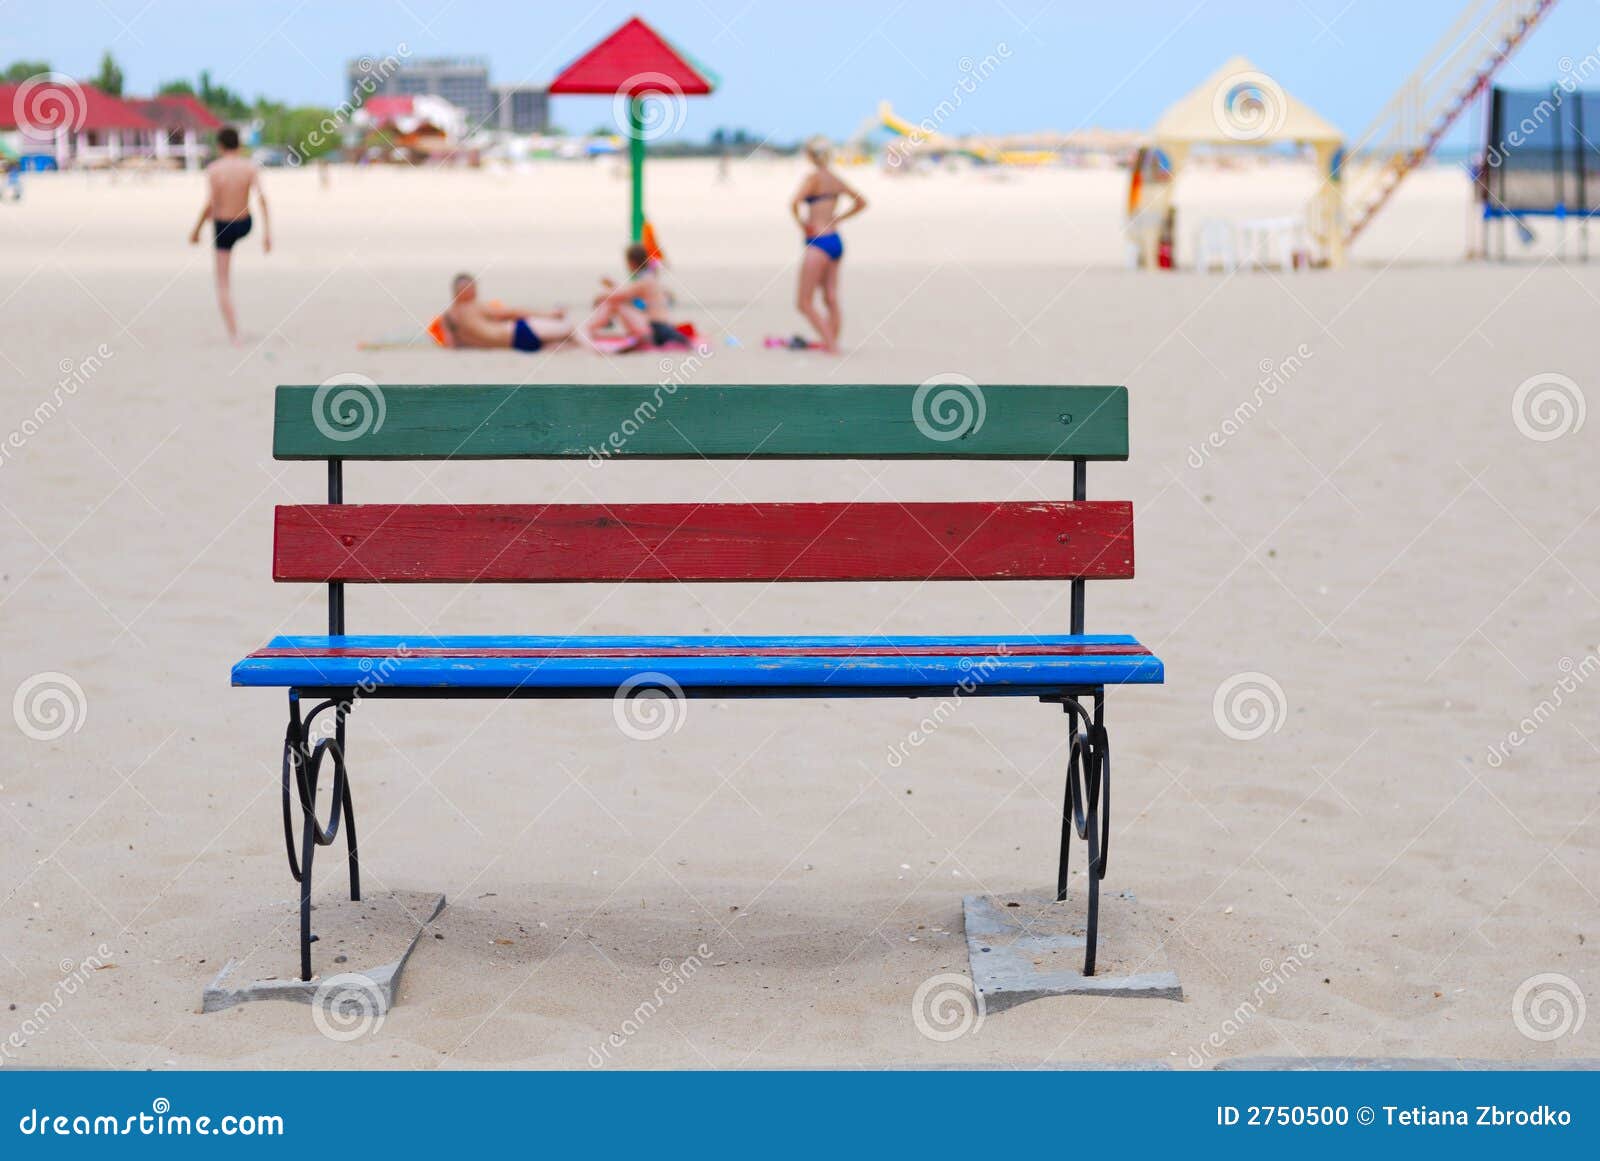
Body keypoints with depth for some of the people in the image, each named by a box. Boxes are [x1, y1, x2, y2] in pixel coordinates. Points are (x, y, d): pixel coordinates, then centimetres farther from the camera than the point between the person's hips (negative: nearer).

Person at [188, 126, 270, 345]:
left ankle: (234, 335, -1)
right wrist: (267, 232, -20)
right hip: (245, 224, 4)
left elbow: (209, 204, -23)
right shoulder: (250, 166, -10)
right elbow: (261, 197, -20)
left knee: (223, 284, 5)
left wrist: (196, 230, -8)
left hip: (224, 228, -4)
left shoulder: (213, 169, -17)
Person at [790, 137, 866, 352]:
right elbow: (861, 202, 22)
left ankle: (830, 343, -12)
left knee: (805, 303, -4)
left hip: (819, 242, -8)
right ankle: (833, 342, 9)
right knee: (831, 300, 9)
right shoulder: (836, 179, 11)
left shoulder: (813, 177, -10)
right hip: (836, 241, 8)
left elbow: (794, 203, -25)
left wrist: (801, 222, -7)